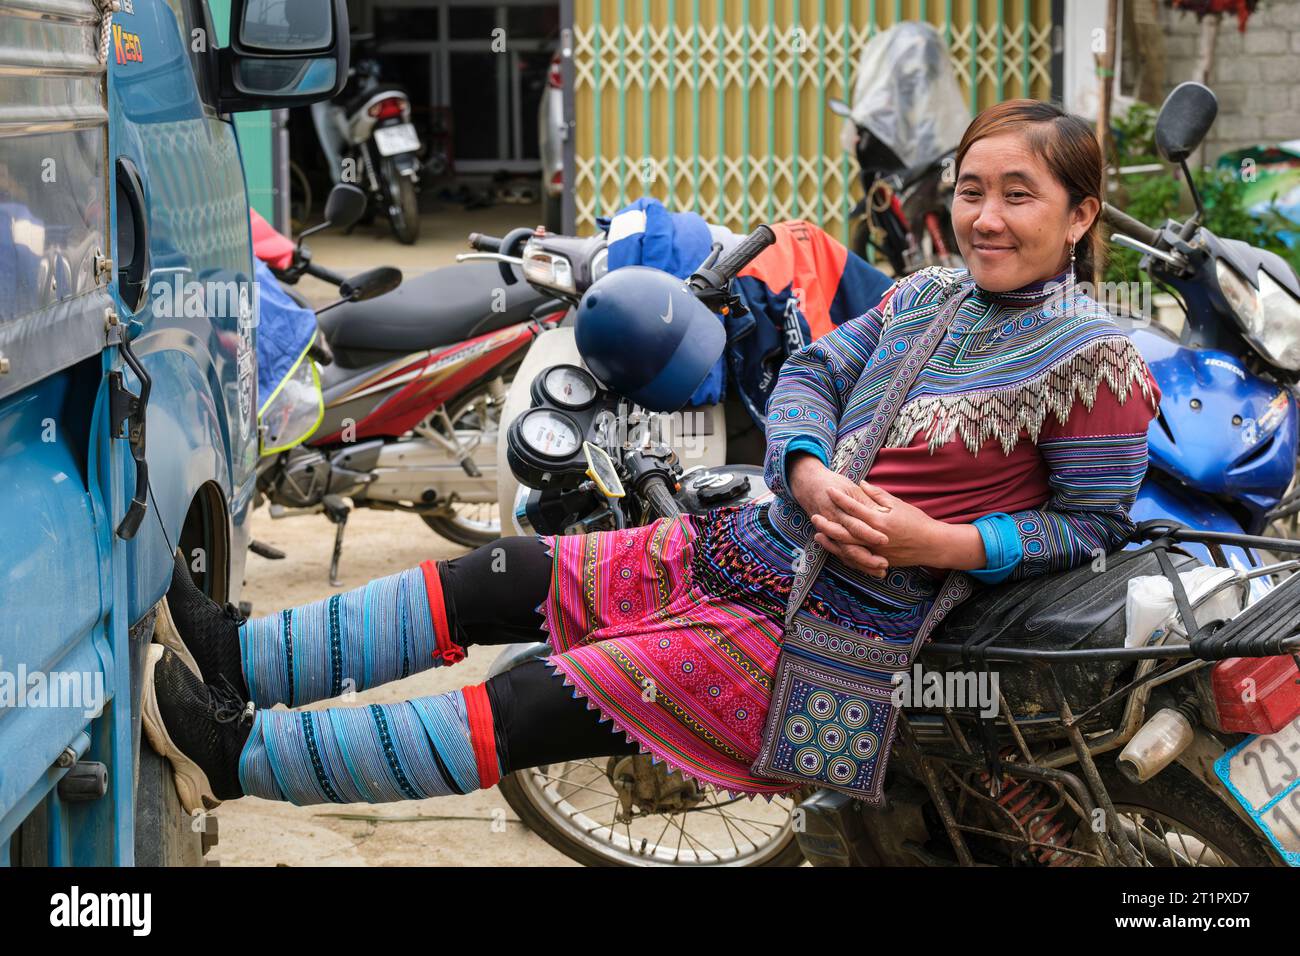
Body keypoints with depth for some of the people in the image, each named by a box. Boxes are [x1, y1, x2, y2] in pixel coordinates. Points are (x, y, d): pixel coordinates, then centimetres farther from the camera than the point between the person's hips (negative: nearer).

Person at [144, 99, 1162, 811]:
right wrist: (812, 475, -11)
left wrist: (942, 543, -19)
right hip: (754, 540, 8)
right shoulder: (928, 293, 9)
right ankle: (233, 654, 12)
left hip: (835, 623, -8)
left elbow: (1093, 519, -7)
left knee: (540, 708, -11)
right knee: (498, 579, 4)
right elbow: (812, 372, 10)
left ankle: (240, 756, -10)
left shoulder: (1097, 360, -10)